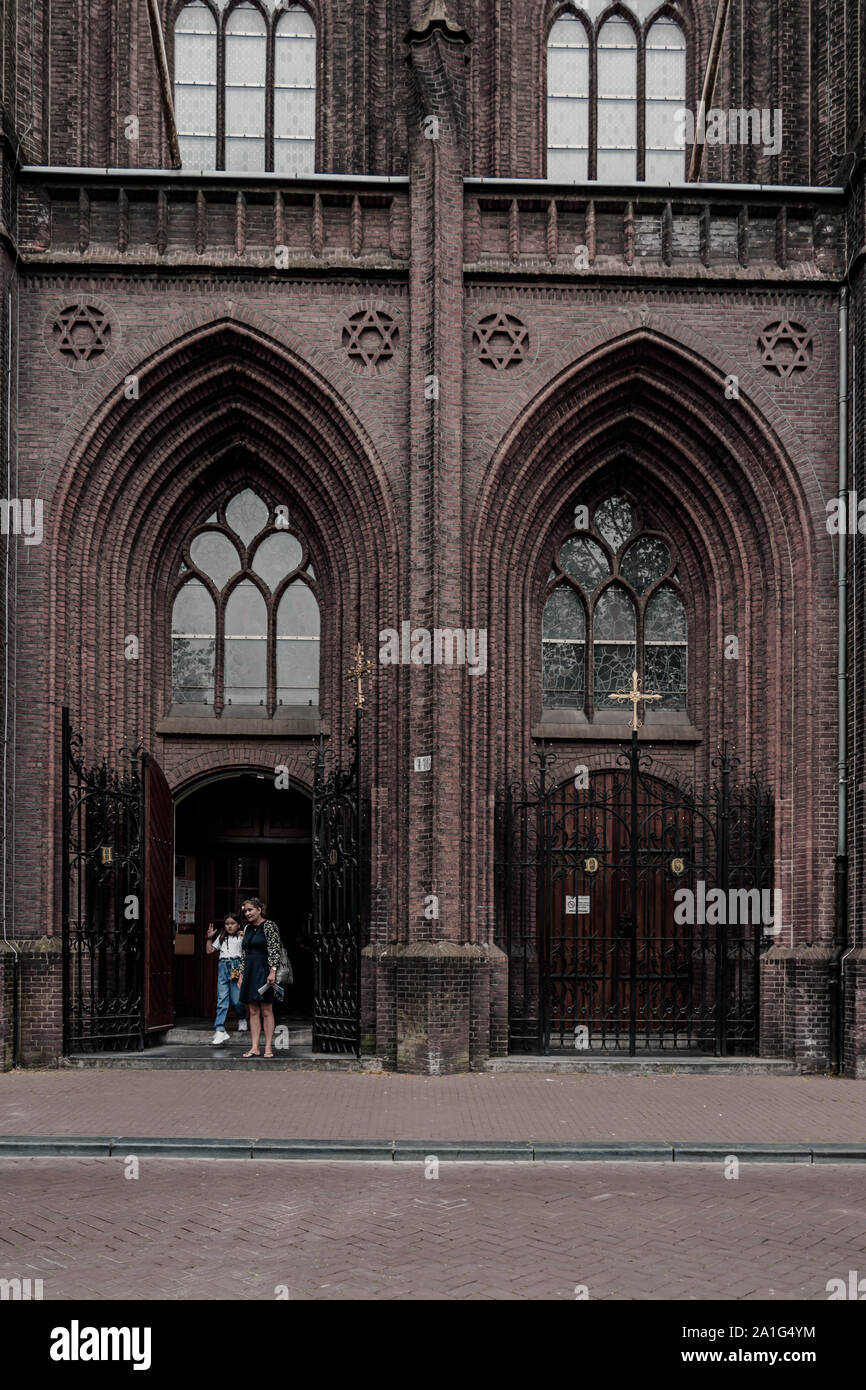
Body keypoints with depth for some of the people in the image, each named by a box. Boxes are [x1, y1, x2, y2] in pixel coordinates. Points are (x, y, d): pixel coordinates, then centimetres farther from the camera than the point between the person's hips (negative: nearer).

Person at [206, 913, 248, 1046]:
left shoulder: (242, 937, 8)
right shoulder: (221, 938, 20)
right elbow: (210, 951, 21)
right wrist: (209, 938, 15)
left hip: (237, 967, -3)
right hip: (223, 967, 3)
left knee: (237, 999, -5)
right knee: (222, 999, -7)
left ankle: (242, 1020, 27)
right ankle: (220, 1031, -13)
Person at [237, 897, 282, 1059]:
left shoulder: (270, 926, -5)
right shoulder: (247, 928, 16)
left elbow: (274, 950, -11)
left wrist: (272, 972, -18)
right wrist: (242, 975, 15)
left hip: (264, 971, -7)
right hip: (249, 971, 7)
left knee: (266, 1010, -4)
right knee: (253, 1011, 4)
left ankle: (268, 1047, -2)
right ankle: (254, 1048, 2)